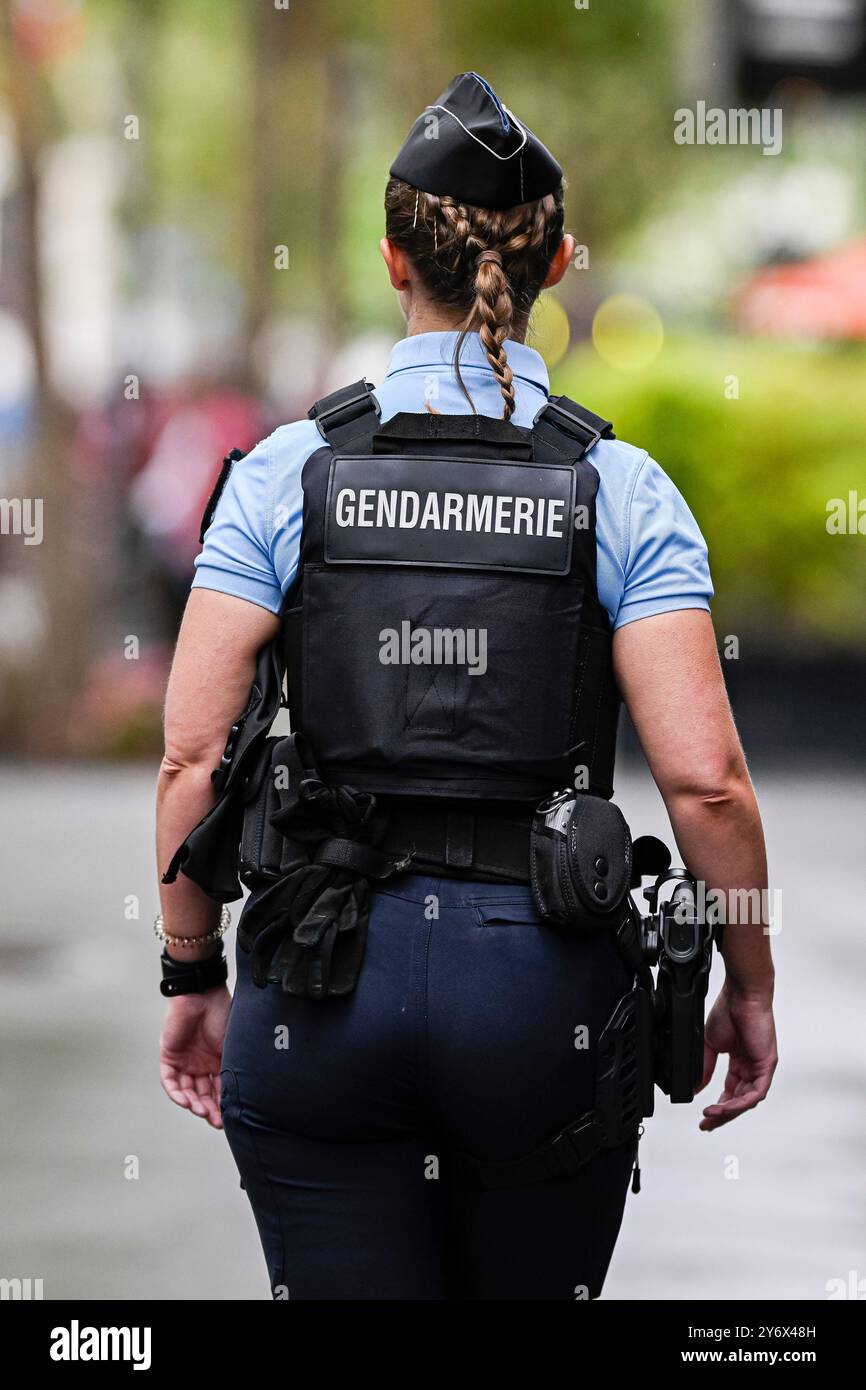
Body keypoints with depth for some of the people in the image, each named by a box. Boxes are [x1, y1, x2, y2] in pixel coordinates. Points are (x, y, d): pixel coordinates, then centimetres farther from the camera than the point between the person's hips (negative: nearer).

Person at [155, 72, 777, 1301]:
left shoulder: (288, 472, 0)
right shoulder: (620, 489, -2)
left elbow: (191, 756, -4)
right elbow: (704, 776, -9)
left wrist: (192, 974, 7)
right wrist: (750, 983, 4)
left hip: (322, 972, 0)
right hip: (545, 972, 0)